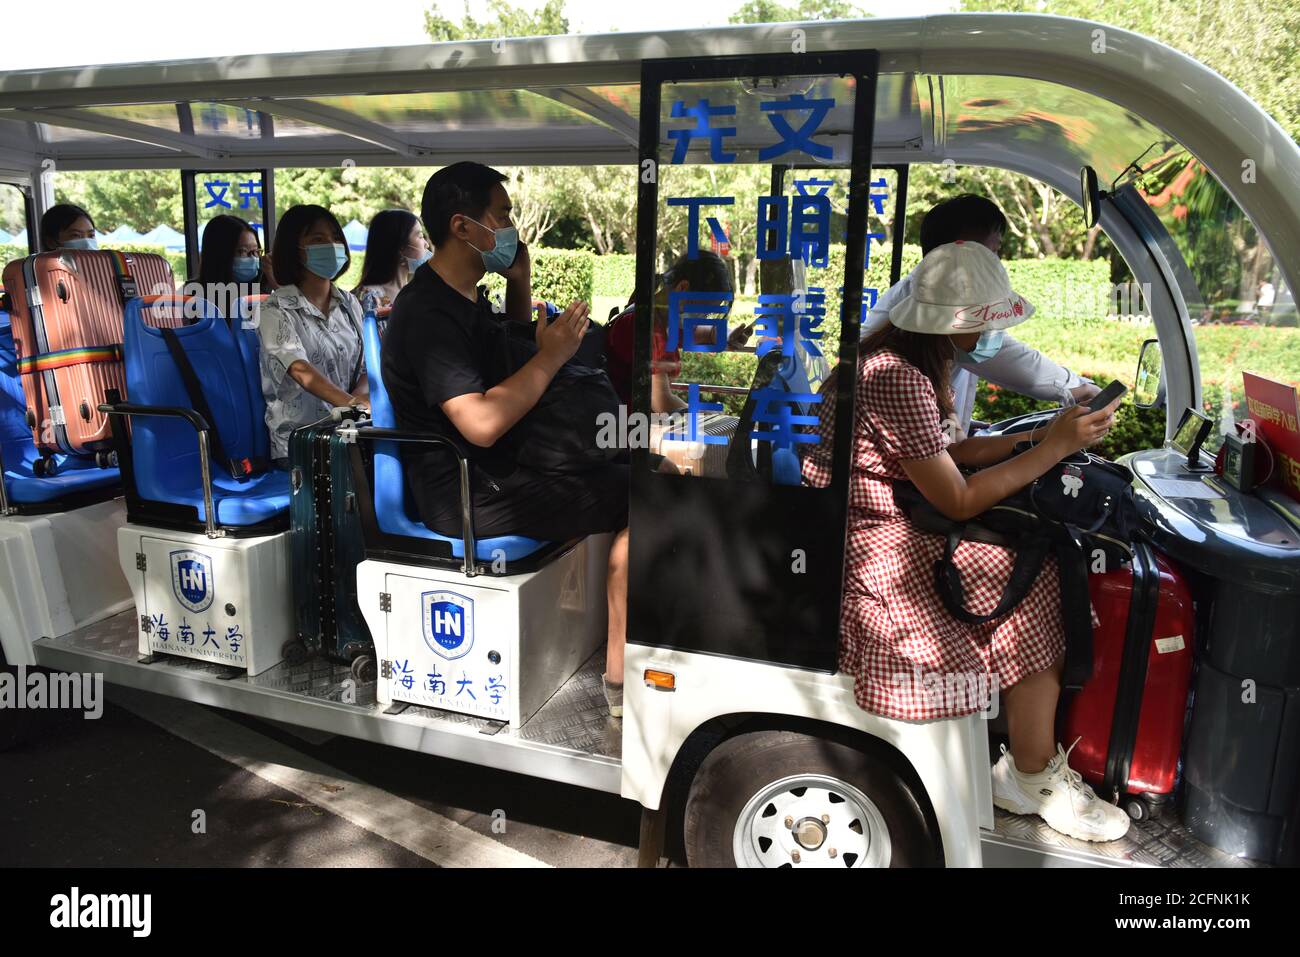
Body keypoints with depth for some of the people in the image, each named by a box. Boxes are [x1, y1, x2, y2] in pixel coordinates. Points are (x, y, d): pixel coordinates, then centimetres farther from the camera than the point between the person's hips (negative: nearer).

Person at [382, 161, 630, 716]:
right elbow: (481, 422, -29)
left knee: (618, 477, 14)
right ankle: (619, 676, -6)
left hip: (496, 471, 11)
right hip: (466, 498, -11)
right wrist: (551, 357, -17)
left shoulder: (463, 298, 13)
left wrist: (519, 281, 12)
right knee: (636, 497, -14)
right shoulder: (427, 312, -19)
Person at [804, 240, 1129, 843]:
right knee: (1033, 591, -11)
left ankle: (1031, 759, 5)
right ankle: (1035, 782, 5)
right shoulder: (900, 382, -22)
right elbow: (959, 500, -18)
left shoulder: (892, 358, 9)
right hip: (870, 553, -10)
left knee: (1037, 555, 1)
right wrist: (1054, 448, -12)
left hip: (880, 521, 10)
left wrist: (1035, 436, 7)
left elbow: (938, 454, 14)